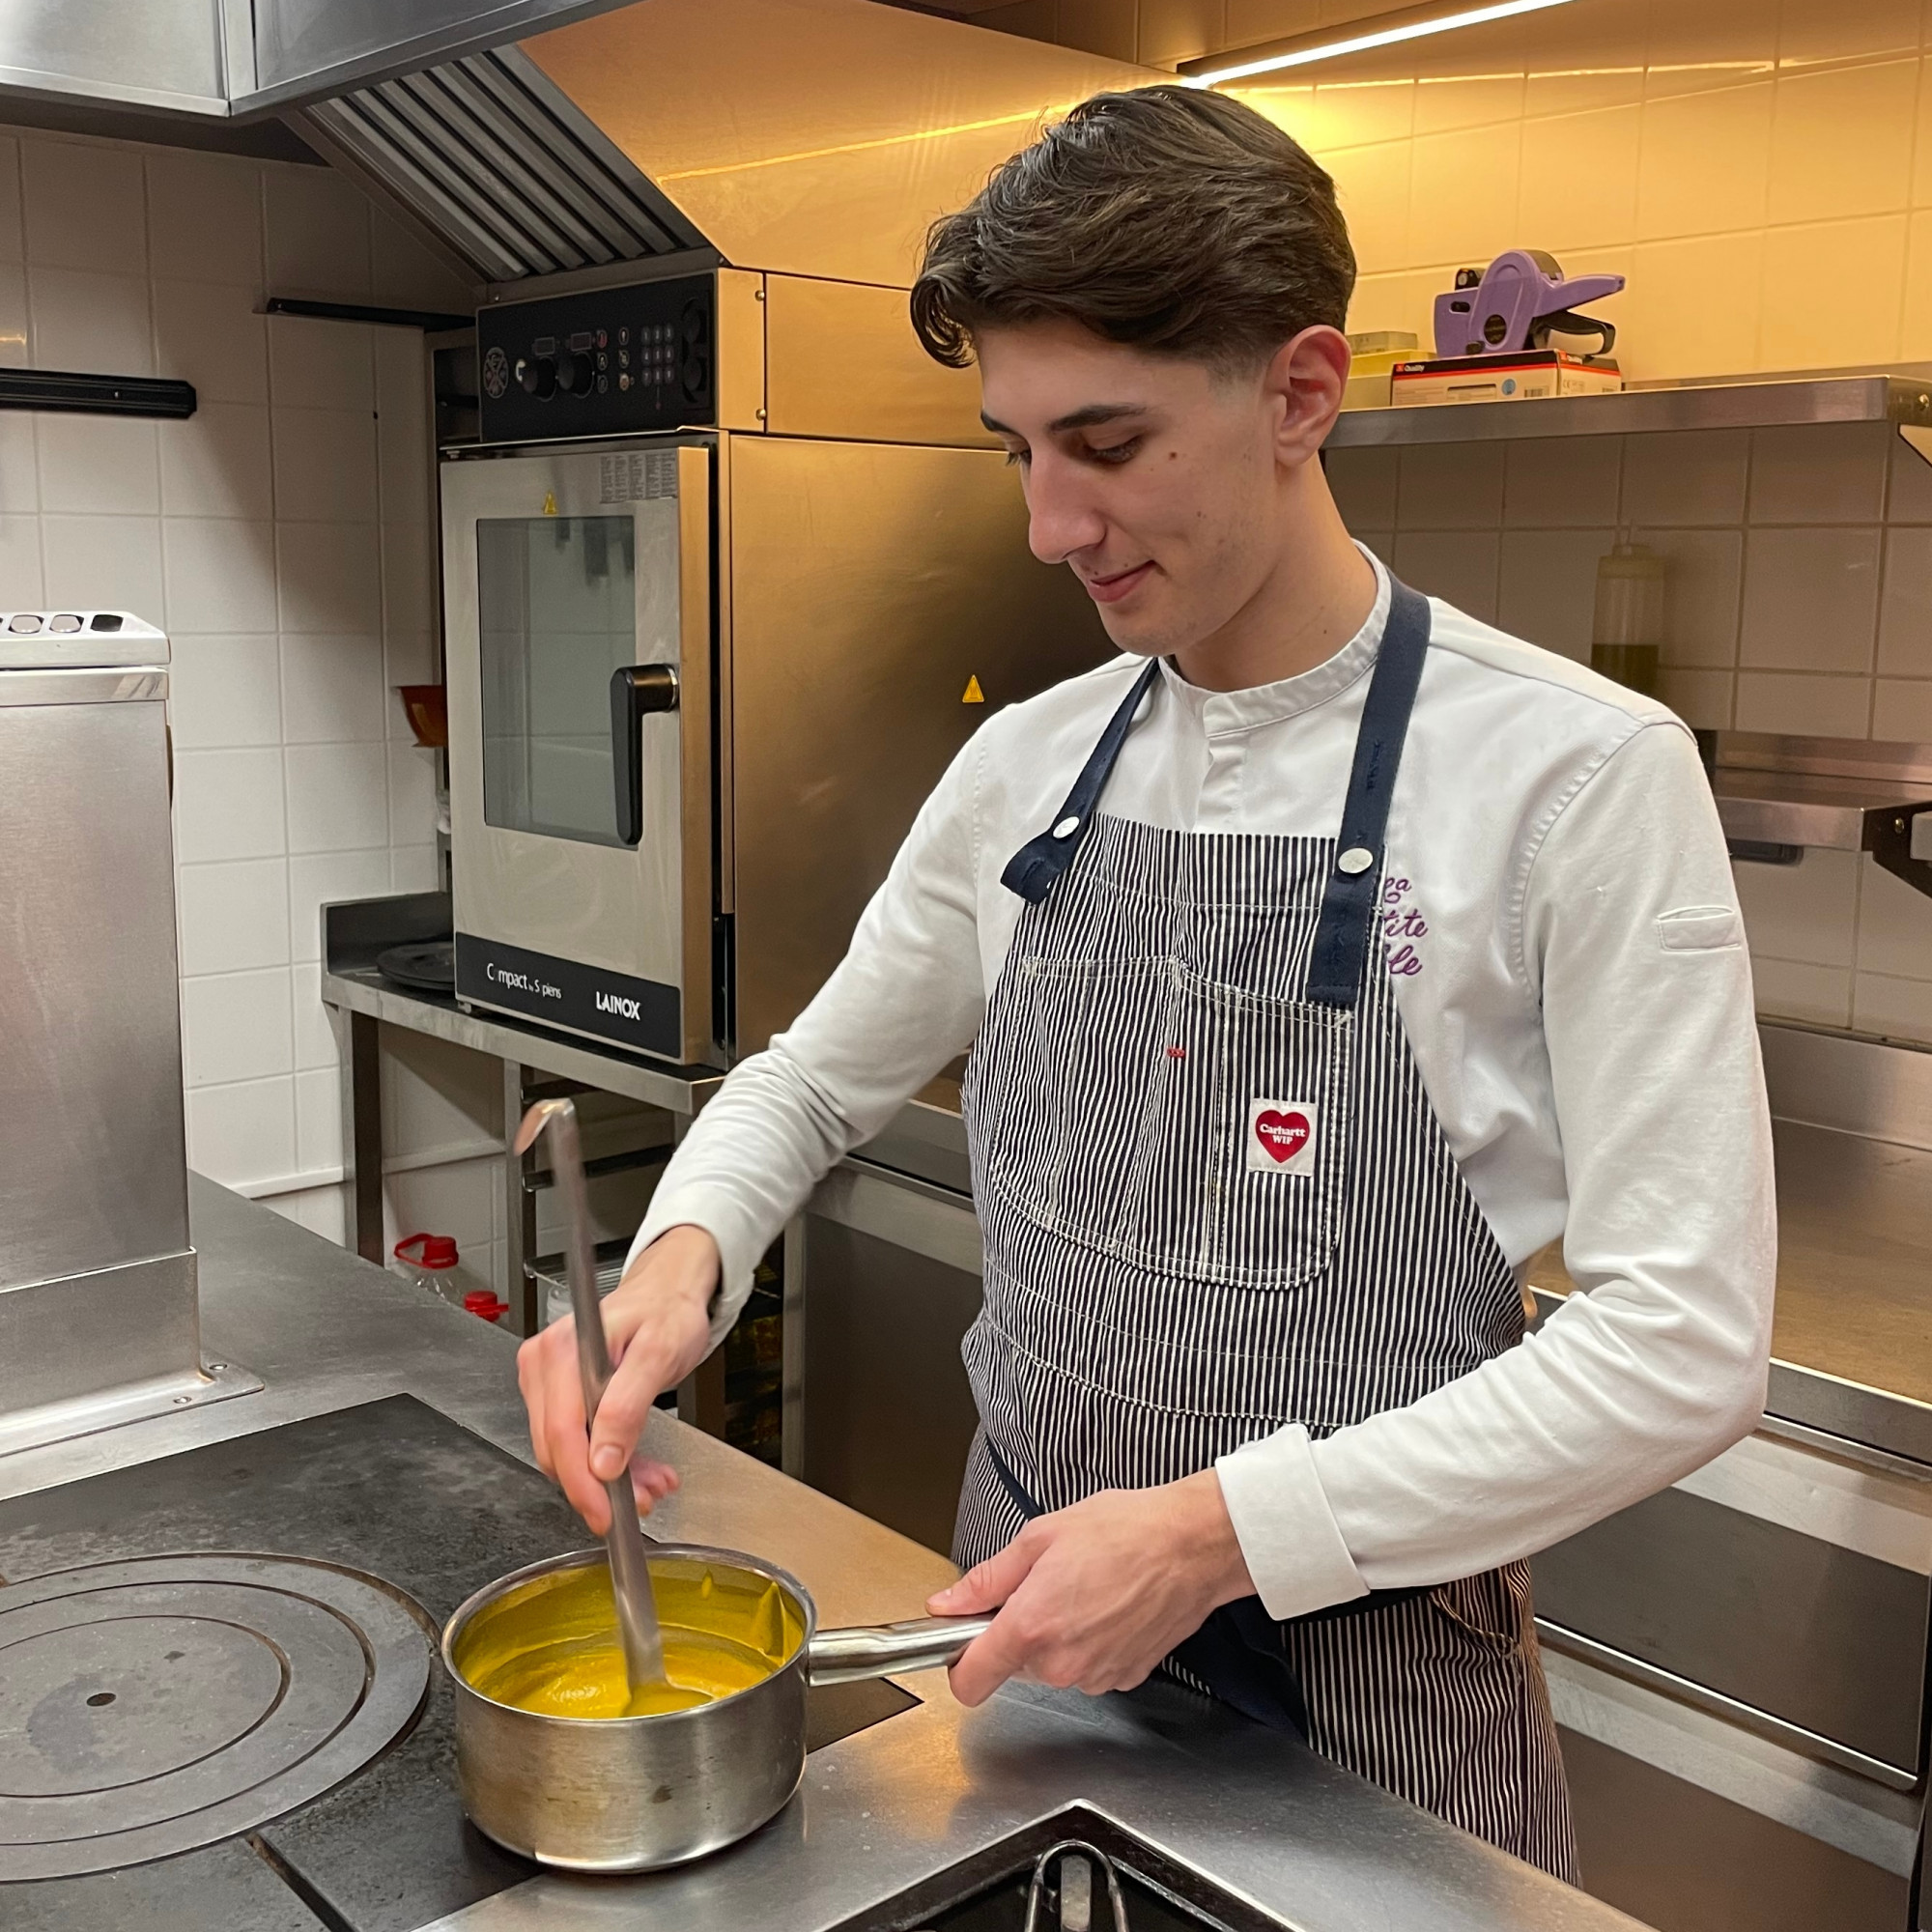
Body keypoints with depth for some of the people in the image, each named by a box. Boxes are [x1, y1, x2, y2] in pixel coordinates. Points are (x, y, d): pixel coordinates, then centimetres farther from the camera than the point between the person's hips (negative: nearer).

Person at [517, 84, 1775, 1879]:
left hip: (1371, 1691, -4)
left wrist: (1215, 1528, -24)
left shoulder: (1580, 774, -17)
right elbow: (818, 1075, 10)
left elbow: (1679, 1343, -19)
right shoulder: (1026, 763, -2)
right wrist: (680, 1253, -11)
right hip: (1021, 1600, 5)